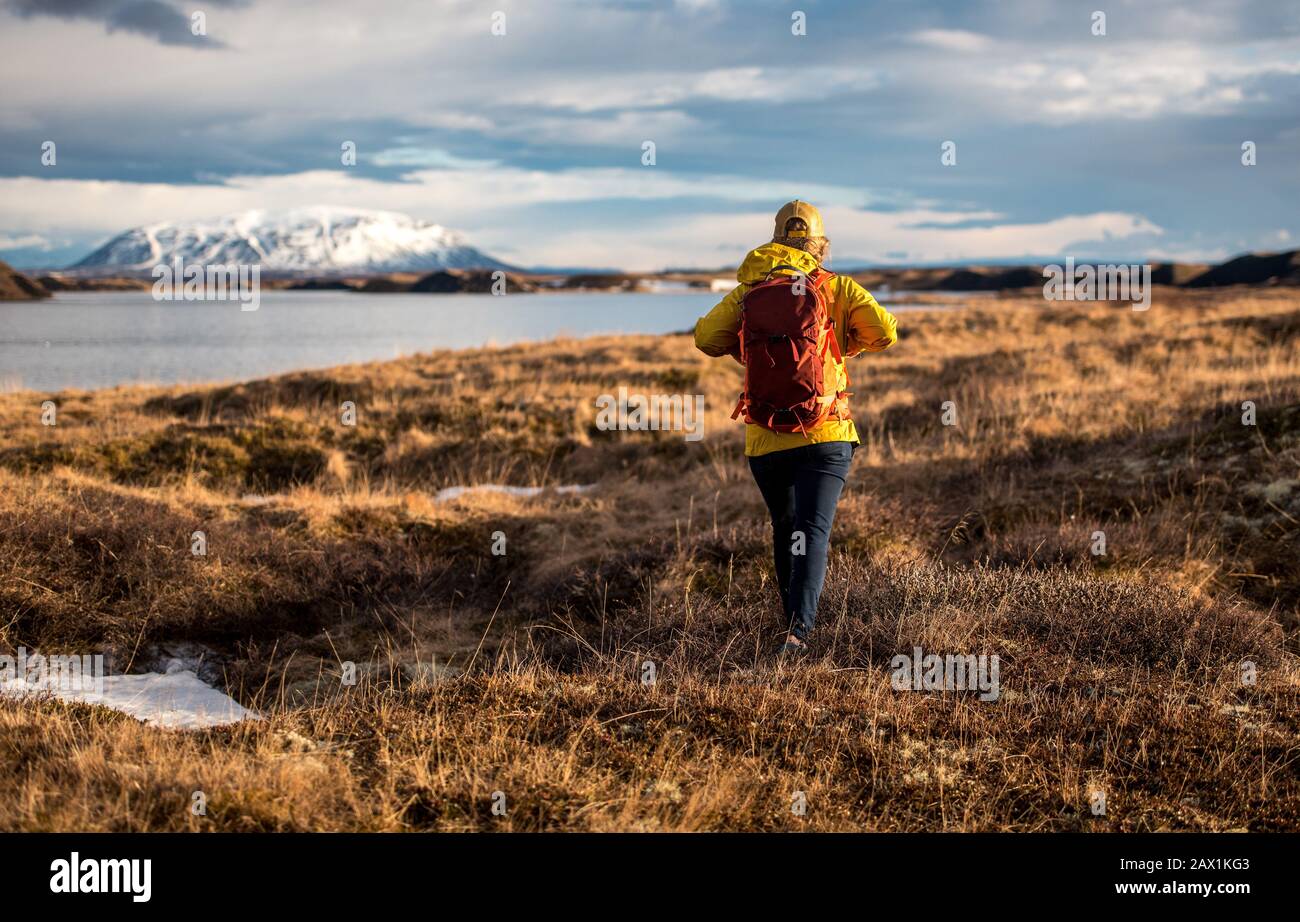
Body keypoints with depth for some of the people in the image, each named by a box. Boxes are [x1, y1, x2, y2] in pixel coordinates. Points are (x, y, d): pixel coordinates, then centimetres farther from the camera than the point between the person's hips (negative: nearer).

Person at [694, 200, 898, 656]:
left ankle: (793, 620, 31)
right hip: (825, 434, -2)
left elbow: (706, 337, -1)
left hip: (765, 440, 2)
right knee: (812, 531, -8)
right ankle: (800, 627, -26)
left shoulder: (748, 291, 2)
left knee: (785, 528, 20)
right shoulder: (838, 288, 0)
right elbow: (885, 332, -5)